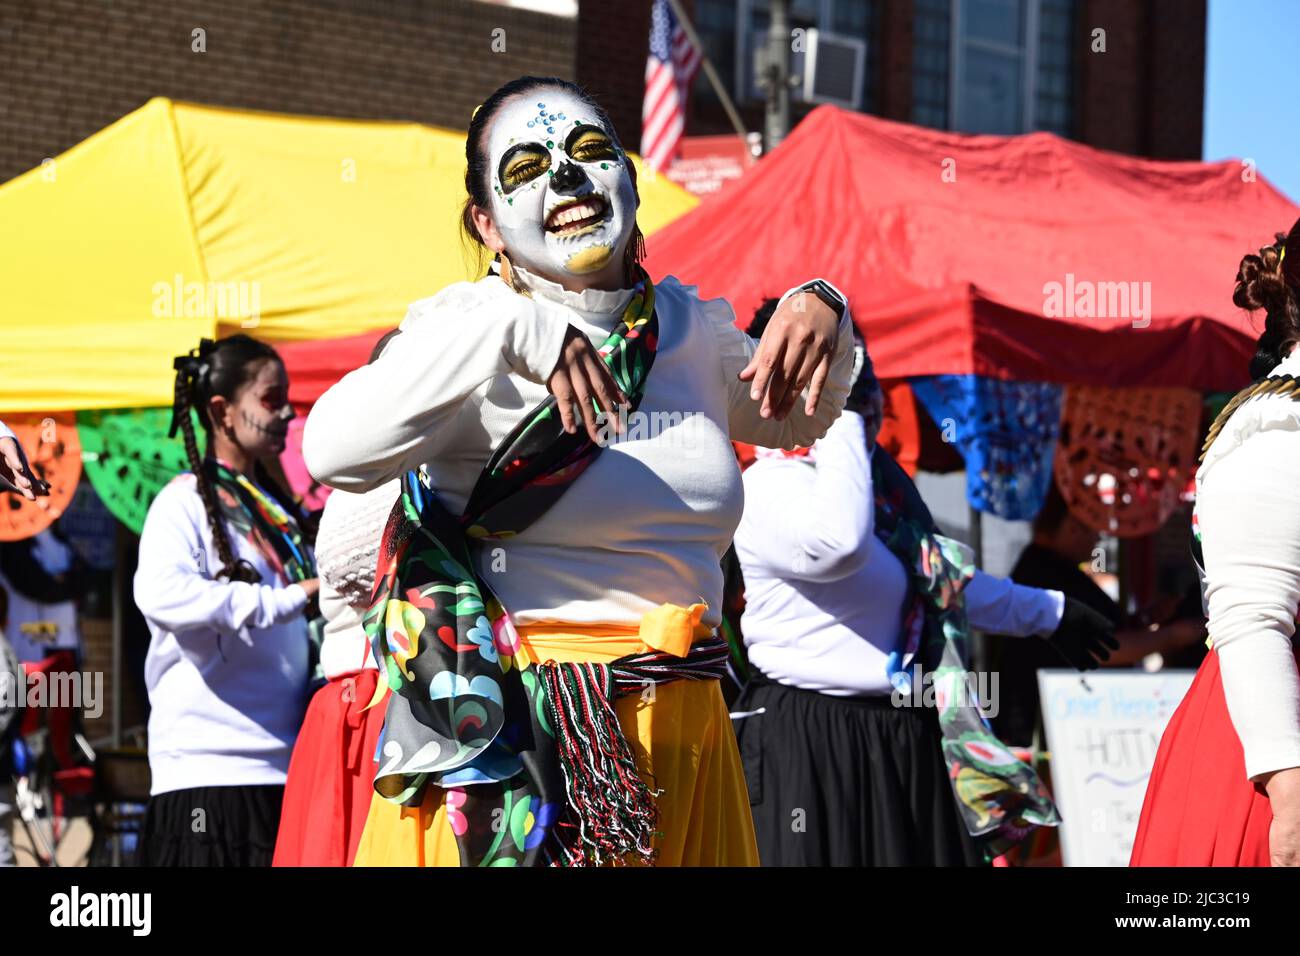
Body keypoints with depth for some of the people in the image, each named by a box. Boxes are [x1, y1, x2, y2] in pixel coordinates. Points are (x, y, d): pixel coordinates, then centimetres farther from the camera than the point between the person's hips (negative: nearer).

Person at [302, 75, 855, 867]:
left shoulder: (689, 328, 9)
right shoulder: (470, 325, -8)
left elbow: (796, 418, 29)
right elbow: (334, 451, -26)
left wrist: (820, 313, 7)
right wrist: (501, 329, -32)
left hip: (681, 741, 5)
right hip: (510, 747, -5)